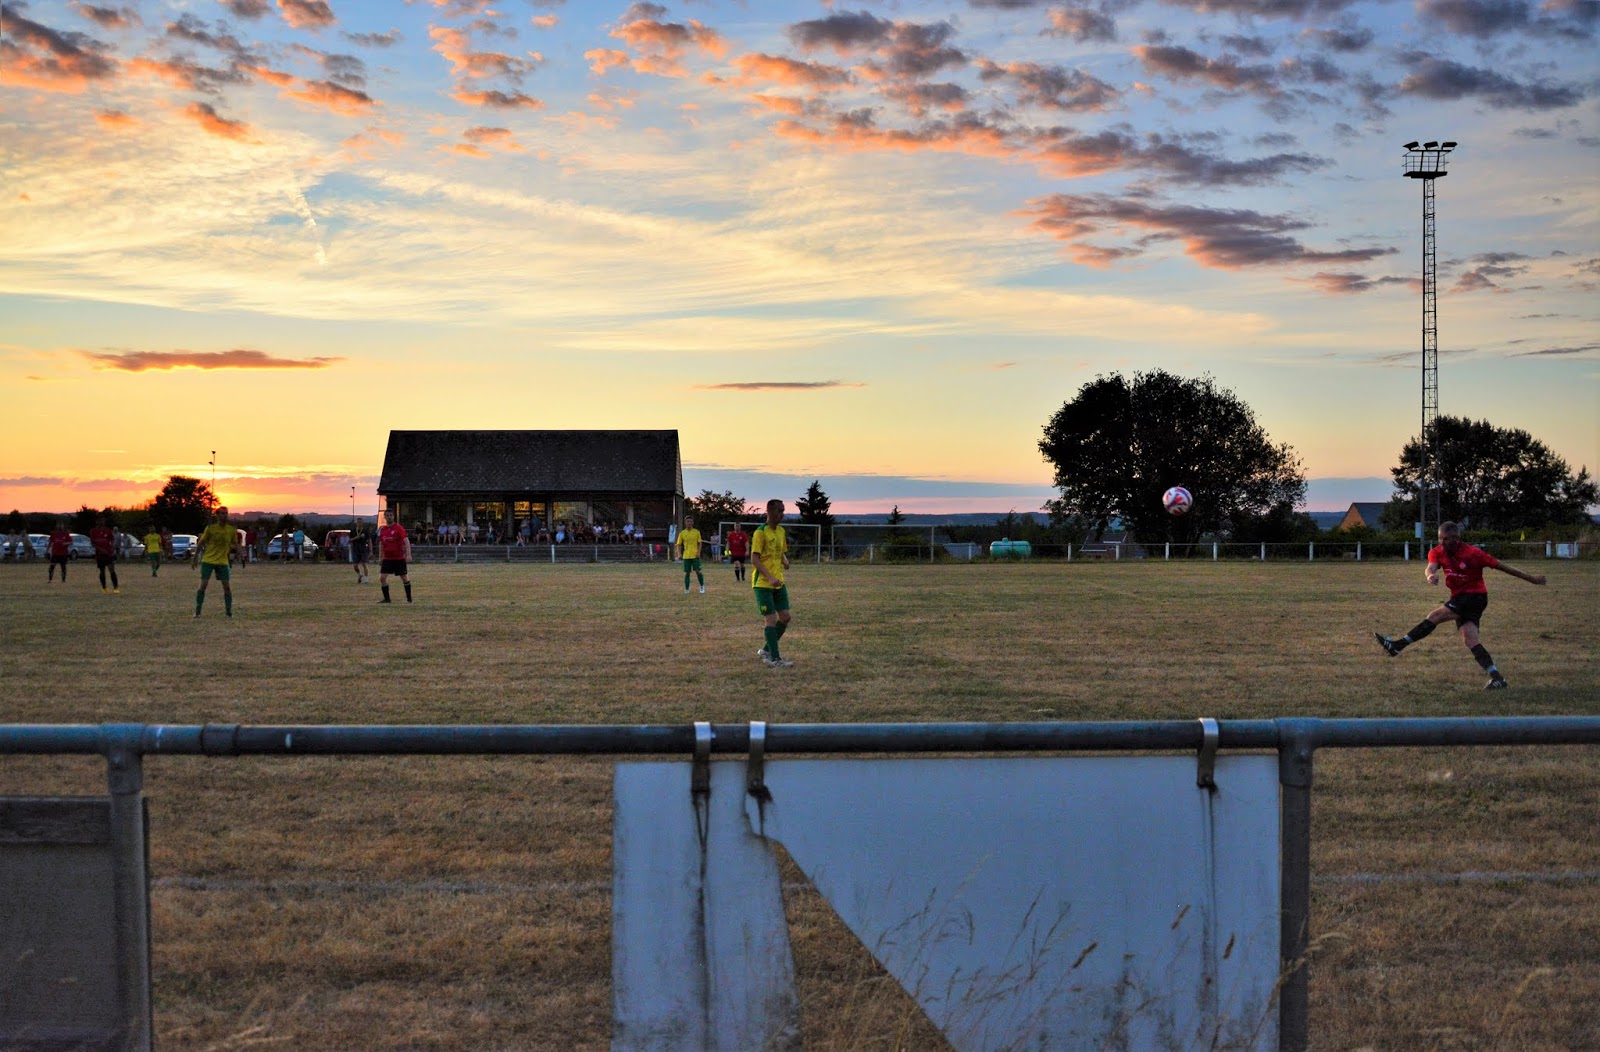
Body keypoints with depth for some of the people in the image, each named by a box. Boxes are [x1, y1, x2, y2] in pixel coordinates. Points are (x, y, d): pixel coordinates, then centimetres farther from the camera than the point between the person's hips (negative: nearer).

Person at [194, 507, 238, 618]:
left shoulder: (231, 530, 2)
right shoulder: (210, 528, -4)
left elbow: (236, 545, 12)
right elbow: (200, 543, 3)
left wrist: (232, 546, -12)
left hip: (223, 562, 2)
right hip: (208, 560, -2)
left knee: (227, 586, -2)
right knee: (203, 585, -7)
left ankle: (229, 612, 8)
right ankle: (197, 612, -1)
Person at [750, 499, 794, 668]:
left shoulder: (781, 531, 10)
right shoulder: (761, 532, -14)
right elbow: (754, 558, -17)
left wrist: (785, 561, -4)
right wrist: (770, 578, -25)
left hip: (778, 583, 8)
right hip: (762, 583, -8)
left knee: (785, 617, 6)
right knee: (772, 619, -9)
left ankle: (766, 650, 21)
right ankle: (775, 659, -5)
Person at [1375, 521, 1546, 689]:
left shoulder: (1473, 553, -15)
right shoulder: (1438, 552, -1)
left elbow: (1500, 566, -8)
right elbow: (1431, 566, -21)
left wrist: (1530, 578, -1)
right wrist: (1431, 574, -47)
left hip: (1475, 596, -7)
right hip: (1460, 598, 7)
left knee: (1435, 616, -20)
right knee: (1470, 641, -2)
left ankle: (1397, 645, -24)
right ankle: (1497, 678, -2)